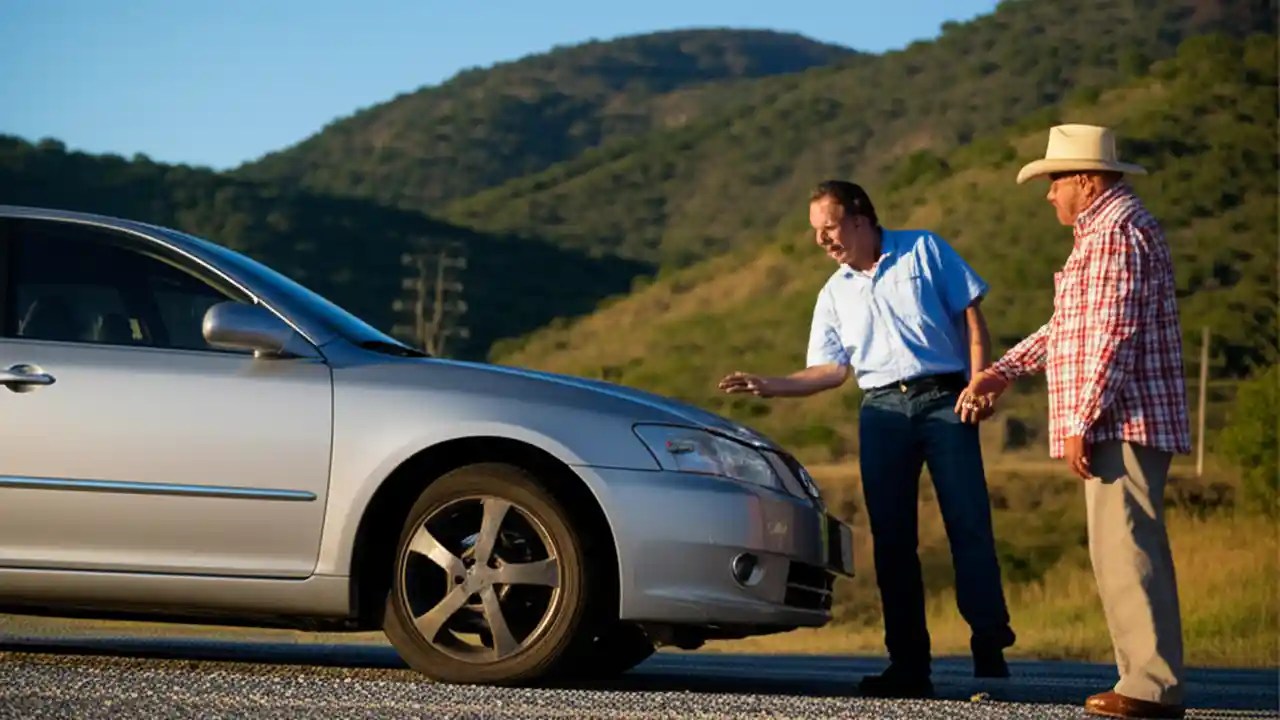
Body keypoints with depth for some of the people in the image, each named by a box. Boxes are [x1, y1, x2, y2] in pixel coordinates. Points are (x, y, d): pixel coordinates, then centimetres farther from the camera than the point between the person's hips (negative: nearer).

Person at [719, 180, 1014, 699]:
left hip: (942, 401, -4)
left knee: (969, 524, -10)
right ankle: (909, 665, 3)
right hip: (881, 411, 4)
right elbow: (832, 368, 9)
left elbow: (971, 317, 2)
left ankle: (991, 651, -8)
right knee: (892, 539, 0)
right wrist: (773, 386, -6)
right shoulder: (835, 294, 15)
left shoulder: (923, 250, 5)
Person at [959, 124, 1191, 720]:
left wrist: (1081, 422, -20)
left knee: (1124, 550, -12)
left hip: (1122, 421, -11)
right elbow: (1072, 324, 30)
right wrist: (1005, 369, 28)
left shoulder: (1116, 232, -12)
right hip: (1128, 424, 11)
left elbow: (1113, 335, -19)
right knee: (1129, 551, 10)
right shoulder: (1108, 230, 23)